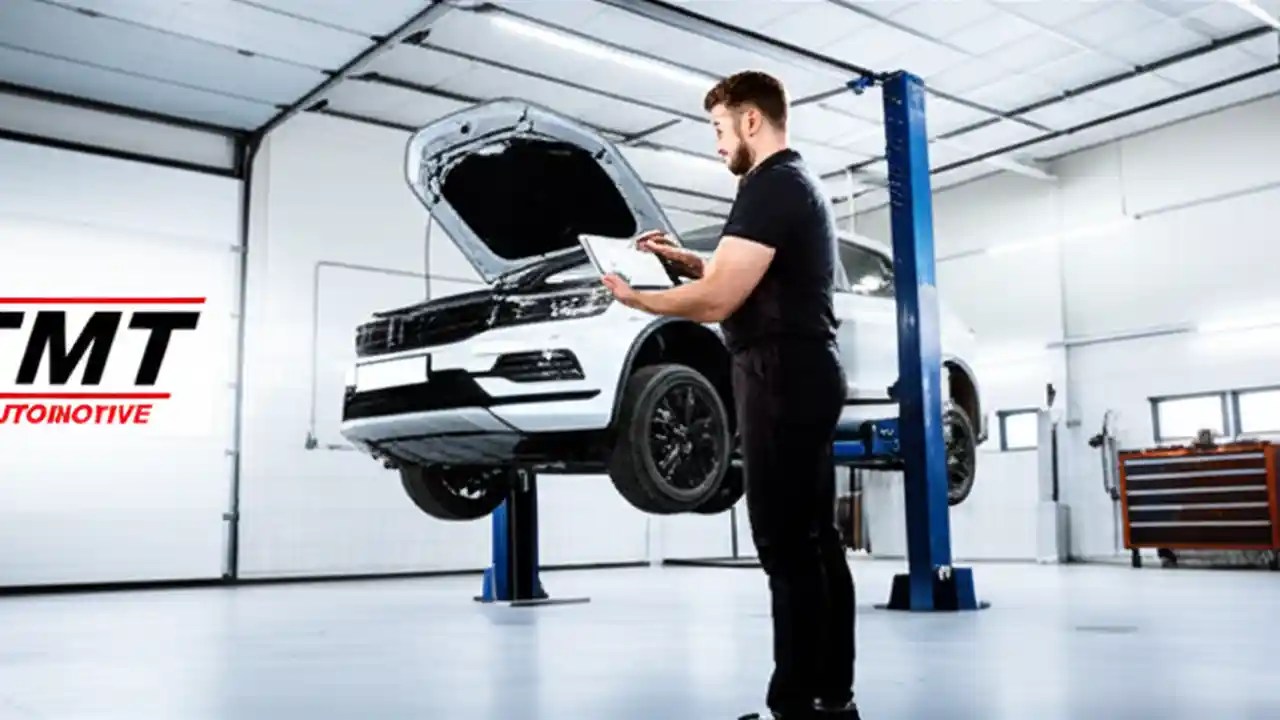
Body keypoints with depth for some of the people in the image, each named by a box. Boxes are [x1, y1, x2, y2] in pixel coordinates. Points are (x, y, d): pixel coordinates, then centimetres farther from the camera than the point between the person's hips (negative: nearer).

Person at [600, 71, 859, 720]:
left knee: (786, 547, -11)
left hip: (782, 376, -11)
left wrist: (633, 297, -4)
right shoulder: (802, 185, 22)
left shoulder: (769, 186, -12)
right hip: (806, 376, 11)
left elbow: (717, 300, -18)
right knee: (814, 541, 11)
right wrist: (689, 260, 21)